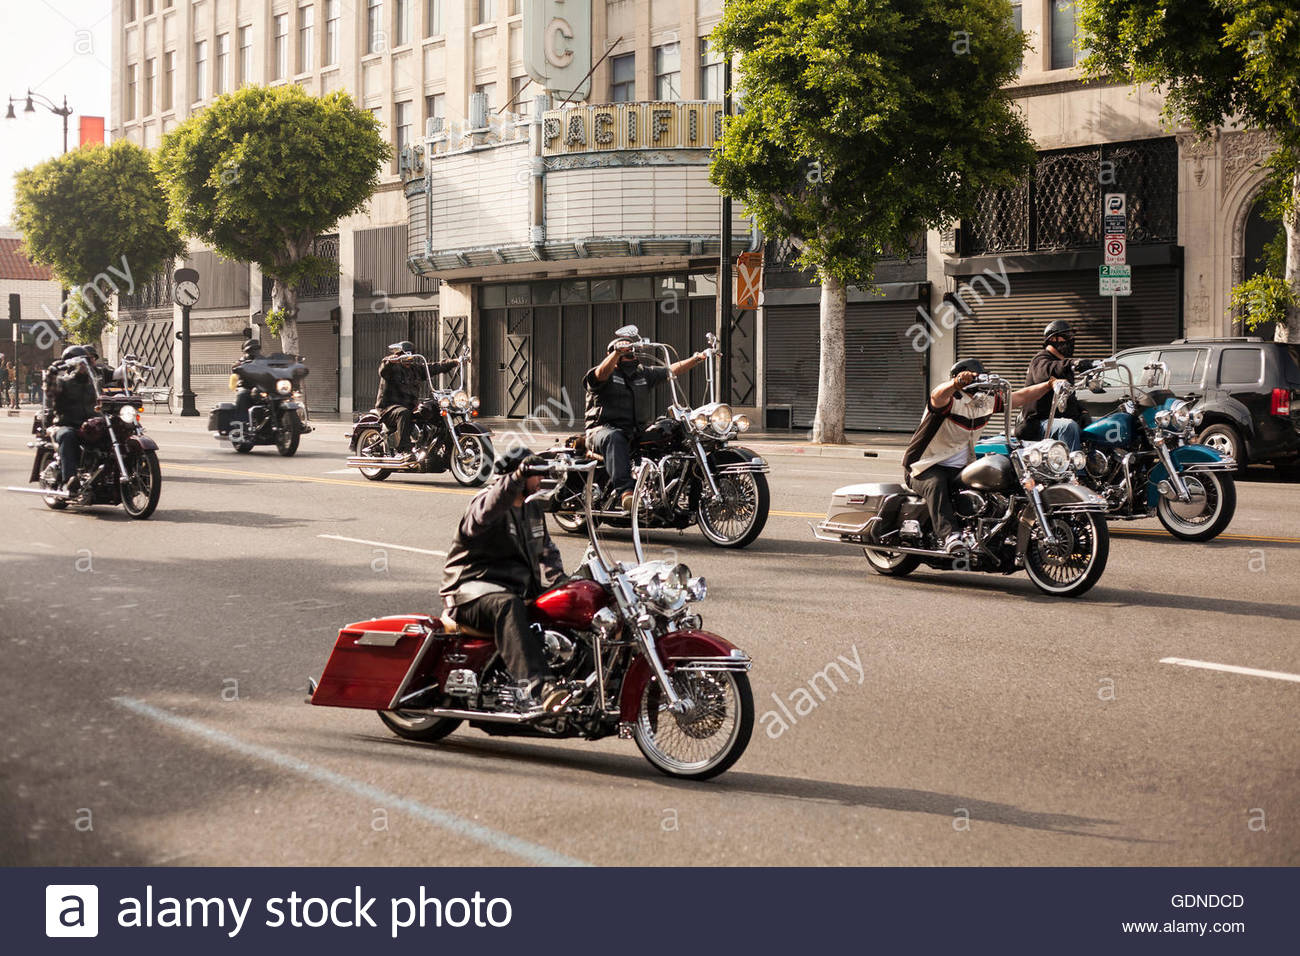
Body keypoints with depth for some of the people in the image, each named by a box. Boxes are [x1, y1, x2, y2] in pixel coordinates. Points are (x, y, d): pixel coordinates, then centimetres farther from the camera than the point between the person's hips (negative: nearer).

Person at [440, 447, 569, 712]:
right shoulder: (488, 500, -9)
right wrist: (517, 478, -50)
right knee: (508, 606, -41)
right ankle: (532, 687, -57)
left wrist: (560, 582, 7)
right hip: (473, 588, -8)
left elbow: (545, 549, 26)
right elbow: (486, 512, -35)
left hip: (519, 588, 8)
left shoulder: (533, 509, 18)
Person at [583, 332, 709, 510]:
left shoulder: (644, 374, 22)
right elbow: (602, 373, -21)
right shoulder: (608, 374, 3)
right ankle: (623, 490, -55)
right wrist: (618, 351, -38)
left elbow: (673, 370, 16)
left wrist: (696, 359, 2)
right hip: (604, 429, -6)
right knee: (615, 439, -41)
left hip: (637, 432, 6)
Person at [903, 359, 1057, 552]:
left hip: (960, 469, 6)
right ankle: (950, 536, -51)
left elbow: (1020, 397, 15)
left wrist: (1050, 384, 7)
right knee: (936, 485, -37)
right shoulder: (951, 401, -17)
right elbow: (938, 396, -42)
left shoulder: (987, 402, 7)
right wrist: (956, 383, -64)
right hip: (926, 468, -6)